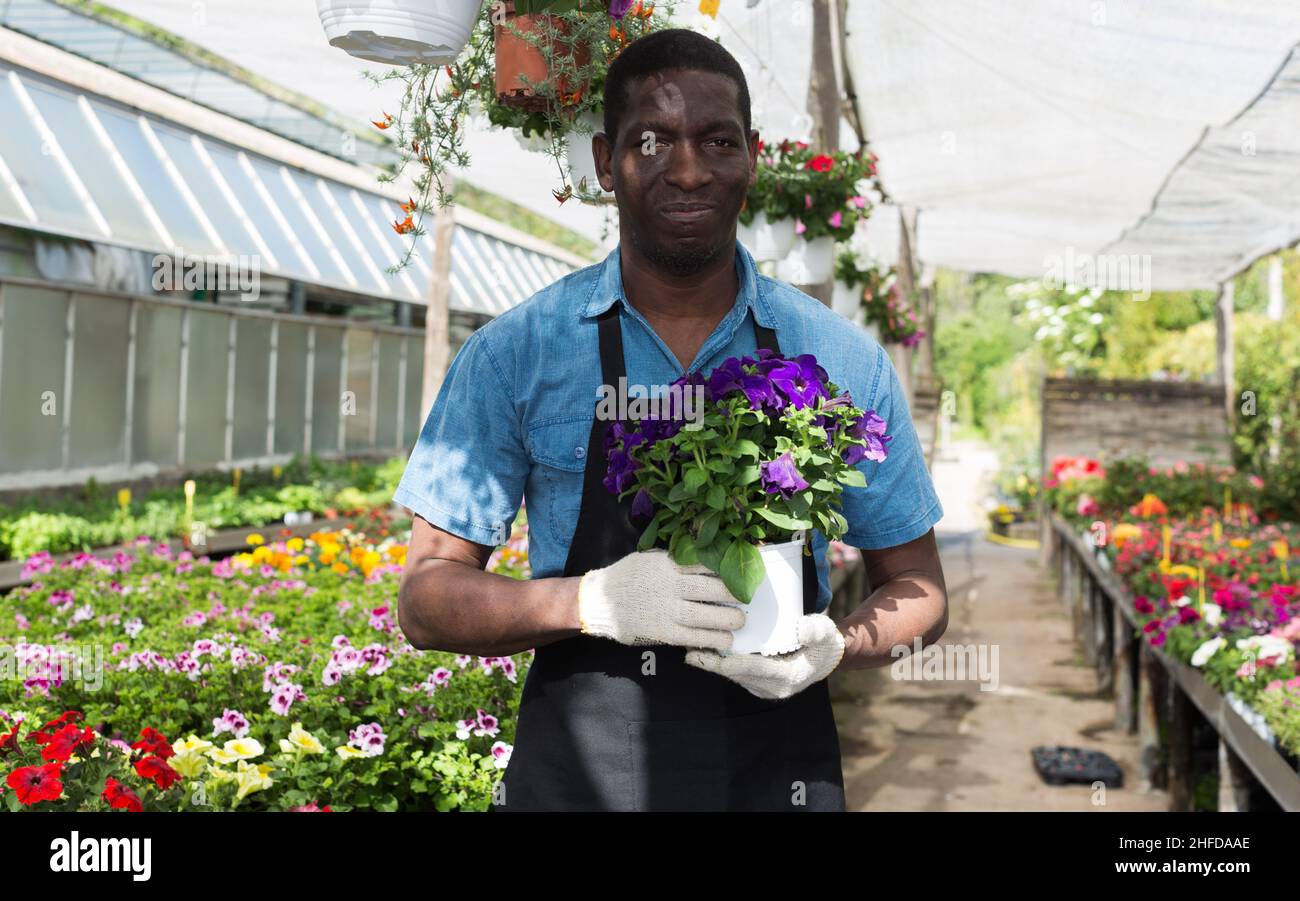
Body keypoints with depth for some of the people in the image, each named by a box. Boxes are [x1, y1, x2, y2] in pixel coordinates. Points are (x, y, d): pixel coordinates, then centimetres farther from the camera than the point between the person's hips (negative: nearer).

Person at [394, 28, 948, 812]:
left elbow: (918, 591, 7)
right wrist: (593, 601, -21)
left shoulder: (846, 360, -1)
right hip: (573, 769, -1)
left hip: (778, 770, 1)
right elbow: (427, 600, -3)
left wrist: (833, 646, -15)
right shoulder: (513, 356, -4)